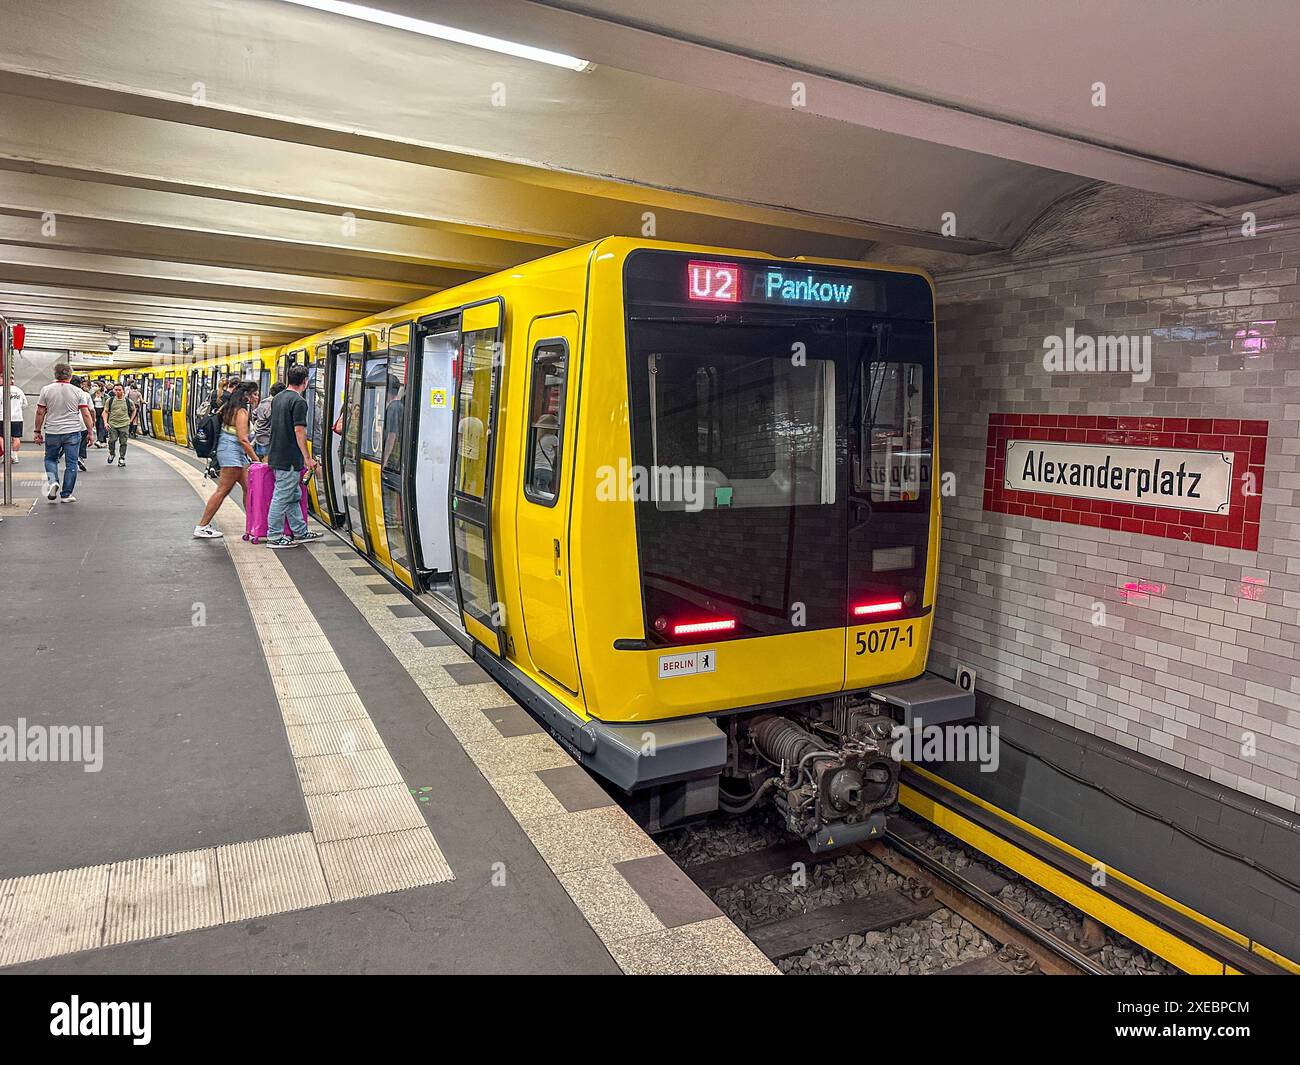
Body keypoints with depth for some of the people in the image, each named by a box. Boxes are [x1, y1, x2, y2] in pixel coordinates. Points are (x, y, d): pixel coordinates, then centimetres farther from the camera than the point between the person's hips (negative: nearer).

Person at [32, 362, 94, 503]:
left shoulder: (46, 390, -1)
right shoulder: (78, 392, -2)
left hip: (52, 433, 1)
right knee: (71, 464, 6)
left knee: (50, 459, 20)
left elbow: (40, 413, 2)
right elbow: (86, 414, -4)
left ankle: (52, 481, -4)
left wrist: (38, 431, 11)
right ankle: (66, 495, 9)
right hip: (73, 433, -1)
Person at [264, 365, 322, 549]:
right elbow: (299, 431, -18)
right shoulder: (299, 401, -15)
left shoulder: (277, 399, 13)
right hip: (290, 459, -9)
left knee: (294, 495, 16)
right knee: (282, 497, -2)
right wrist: (307, 458, -13)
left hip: (276, 456, 9)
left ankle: (300, 532, 23)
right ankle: (274, 537, 4)